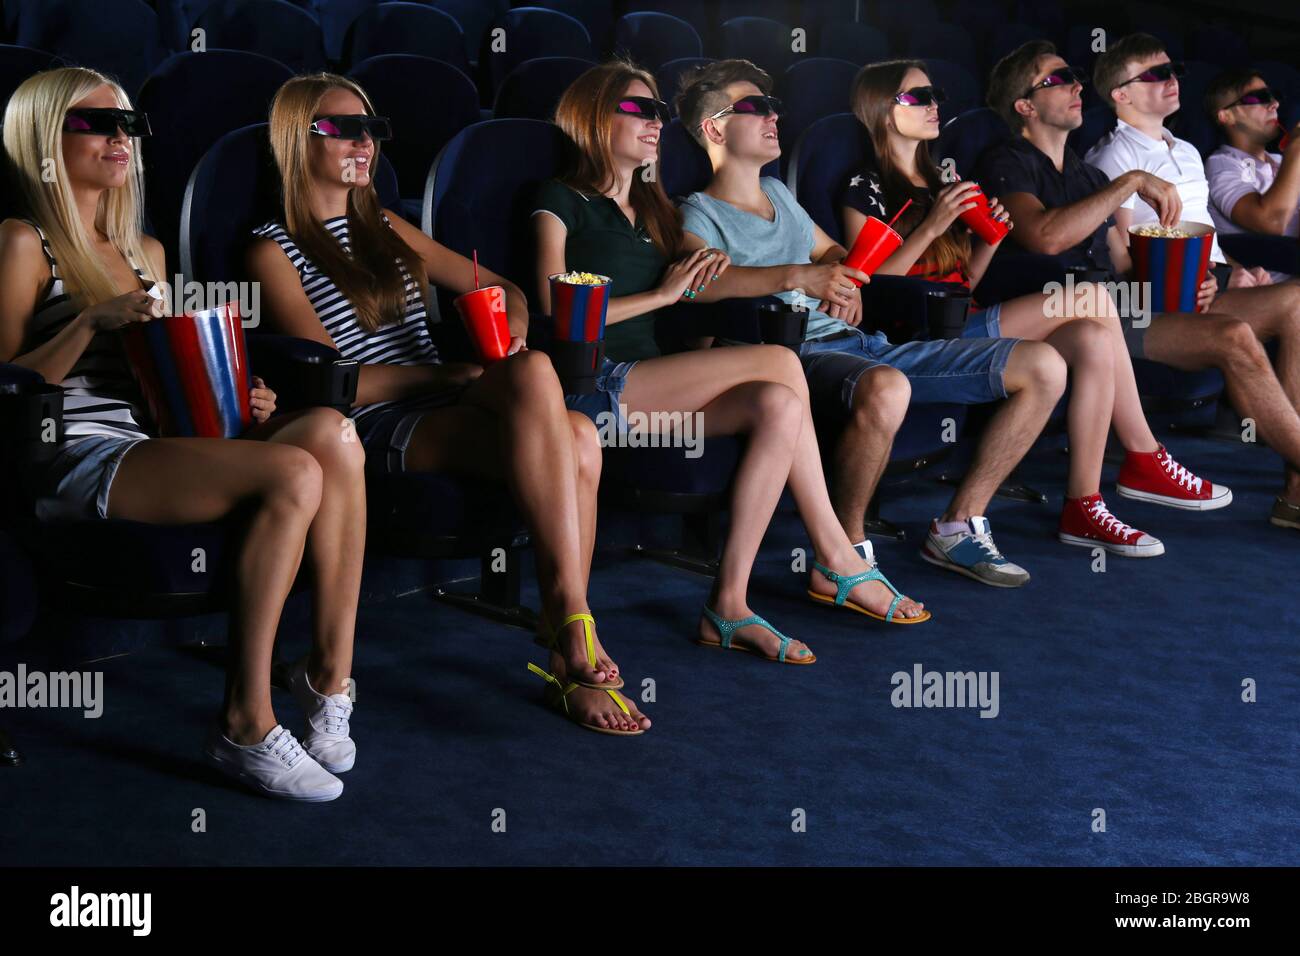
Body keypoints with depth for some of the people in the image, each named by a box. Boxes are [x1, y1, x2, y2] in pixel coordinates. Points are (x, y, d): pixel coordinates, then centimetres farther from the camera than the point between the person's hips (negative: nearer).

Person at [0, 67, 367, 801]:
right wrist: (91, 322, -15)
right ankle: (246, 726, -26)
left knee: (329, 432, -23)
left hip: (154, 449, 7)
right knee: (295, 473, -30)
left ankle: (330, 676, -22)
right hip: (75, 463, -7)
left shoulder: (146, 252, 25)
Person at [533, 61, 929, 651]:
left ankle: (728, 606, -26)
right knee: (781, 363, -23)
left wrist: (704, 278, 6)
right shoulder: (562, 201, 5)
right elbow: (558, 314, -7)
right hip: (592, 384, -7)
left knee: (778, 404, -25)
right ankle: (835, 561, -15)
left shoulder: (651, 208, 28)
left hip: (647, 377, 7)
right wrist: (663, 294, -5)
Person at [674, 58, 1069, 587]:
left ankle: (959, 524, 1)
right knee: (886, 387, -45)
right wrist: (797, 276, -32)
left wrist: (844, 279, 12)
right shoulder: (701, 212, 0)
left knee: (1043, 367, -2)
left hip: (864, 343, 8)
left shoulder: (777, 192, 25)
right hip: (802, 356, -8)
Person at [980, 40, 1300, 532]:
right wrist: (1131, 183, -14)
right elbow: (1045, 236, -20)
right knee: (1233, 336, -26)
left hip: (1120, 307, 8)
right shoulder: (1005, 163, 0)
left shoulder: (1088, 175, 25)